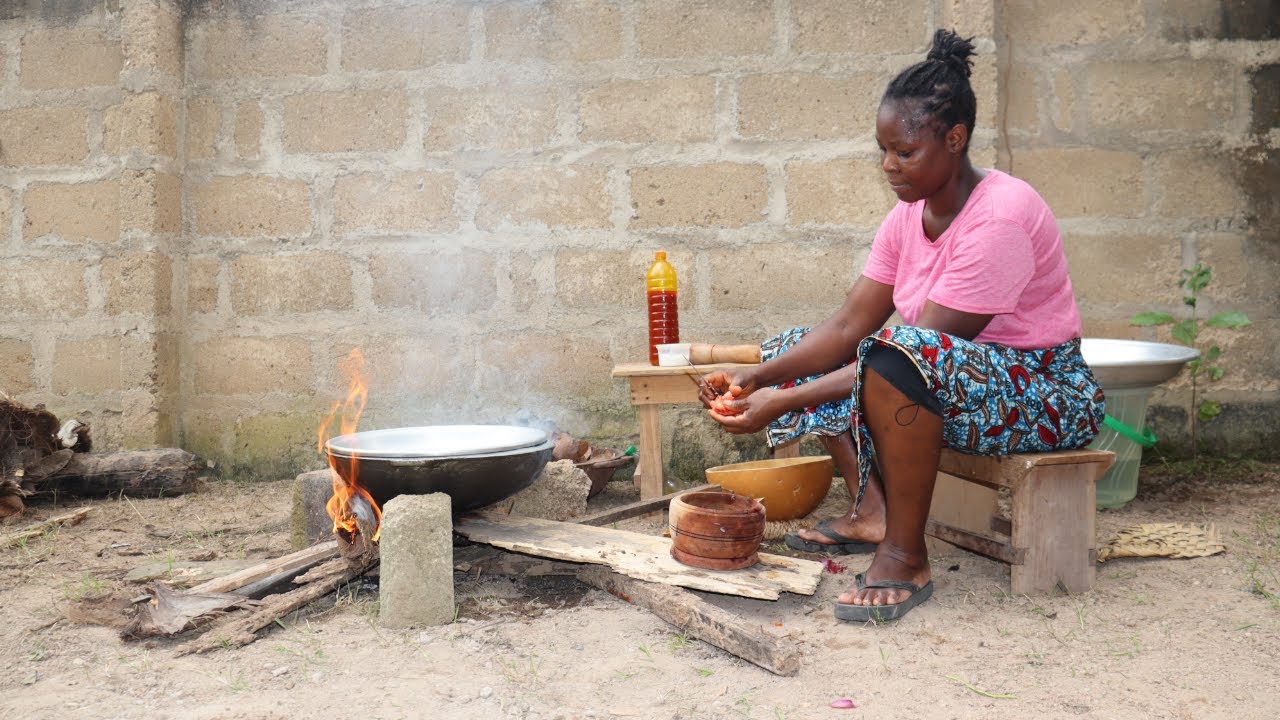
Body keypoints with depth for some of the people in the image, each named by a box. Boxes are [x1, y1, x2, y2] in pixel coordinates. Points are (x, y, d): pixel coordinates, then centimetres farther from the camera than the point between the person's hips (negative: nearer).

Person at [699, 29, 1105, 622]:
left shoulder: (999, 217, -24)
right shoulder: (910, 212, 2)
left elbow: (923, 351, -28)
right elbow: (851, 325, -3)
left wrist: (786, 402, -30)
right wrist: (756, 378, -17)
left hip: (1045, 396, -9)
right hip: (960, 376, 9)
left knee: (894, 353, -38)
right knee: (796, 354, 4)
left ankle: (905, 554, -25)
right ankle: (871, 512, -4)